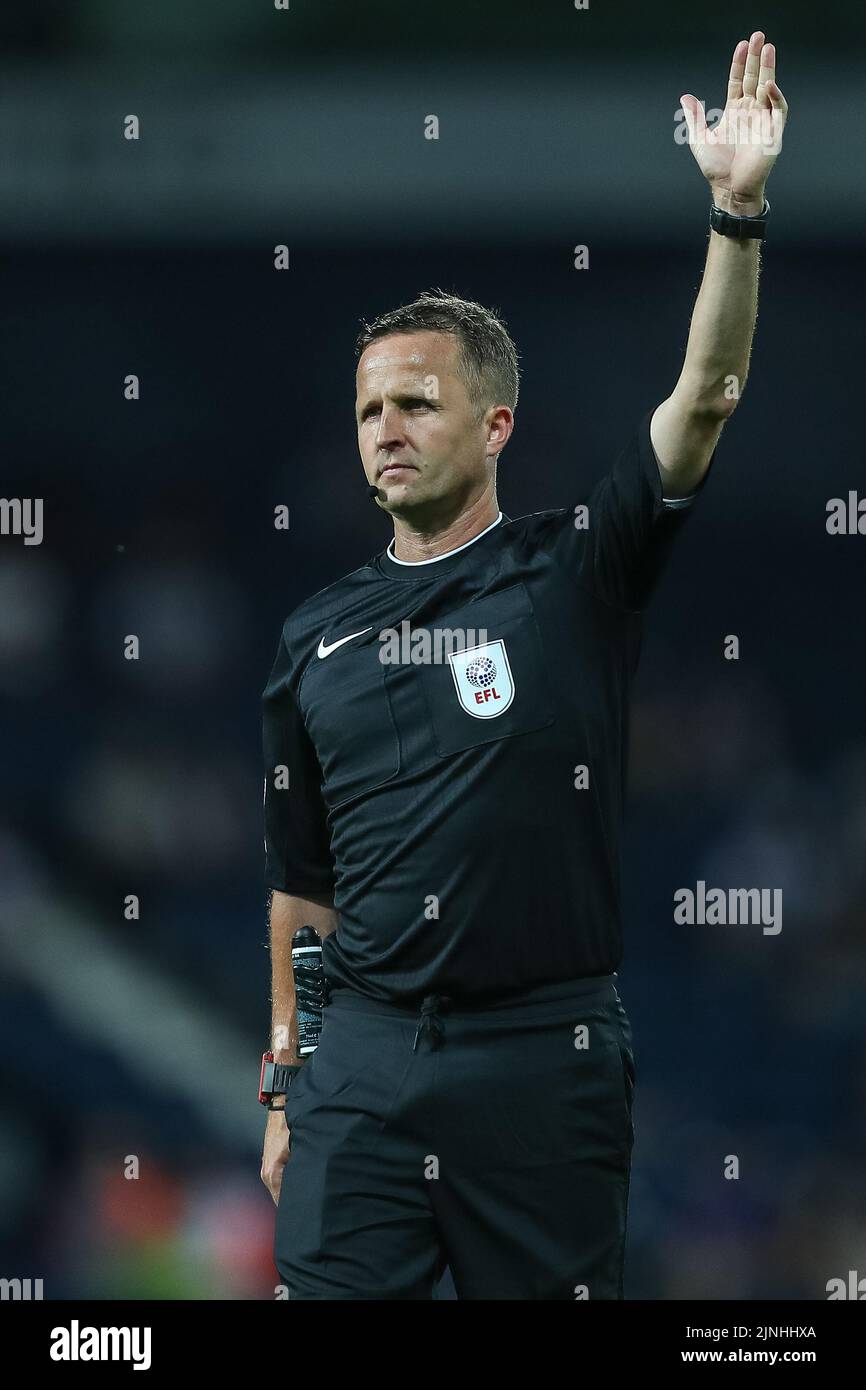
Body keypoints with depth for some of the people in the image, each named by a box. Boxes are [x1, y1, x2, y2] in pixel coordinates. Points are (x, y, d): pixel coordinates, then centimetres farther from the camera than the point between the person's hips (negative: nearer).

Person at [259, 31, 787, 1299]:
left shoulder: (576, 574, 3)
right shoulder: (319, 635, 12)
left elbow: (706, 396, -11)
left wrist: (739, 210, -23)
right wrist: (285, 1091, 14)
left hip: (545, 1058, -2)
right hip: (363, 1063, 2)